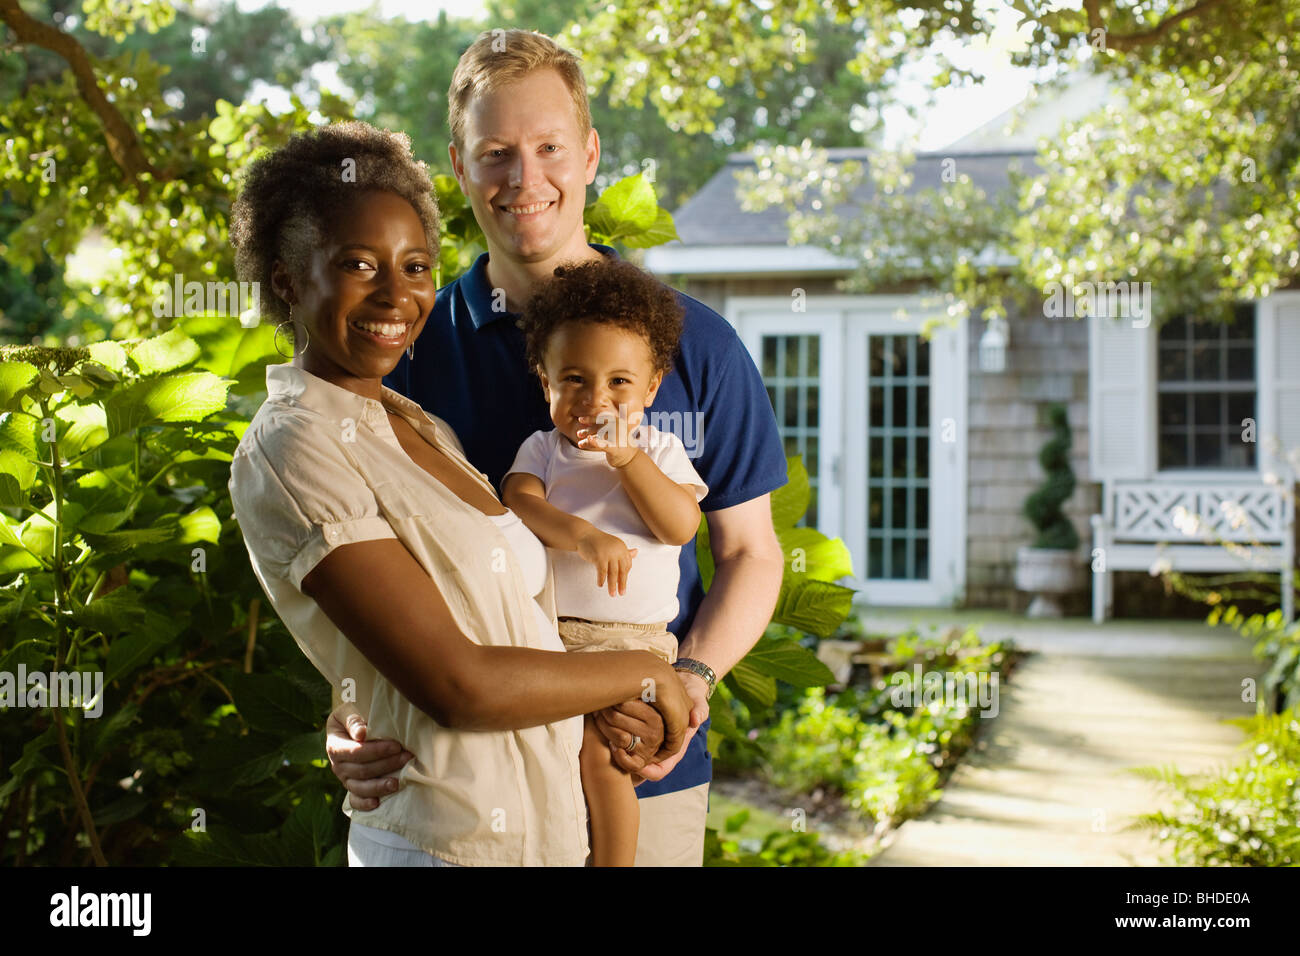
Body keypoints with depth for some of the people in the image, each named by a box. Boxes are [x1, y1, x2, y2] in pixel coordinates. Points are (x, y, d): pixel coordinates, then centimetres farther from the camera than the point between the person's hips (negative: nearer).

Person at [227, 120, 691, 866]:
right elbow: (457, 684, -19)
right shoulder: (290, 450, -16)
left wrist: (605, 714, -5)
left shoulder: (420, 427, 10)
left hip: (547, 827, 8)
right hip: (454, 845, -8)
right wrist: (643, 673, -9)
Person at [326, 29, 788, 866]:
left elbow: (750, 553, 4)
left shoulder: (695, 344, -1)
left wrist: (691, 682, -14)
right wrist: (351, 714, -15)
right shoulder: (415, 346, 0)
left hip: (645, 774, 0)